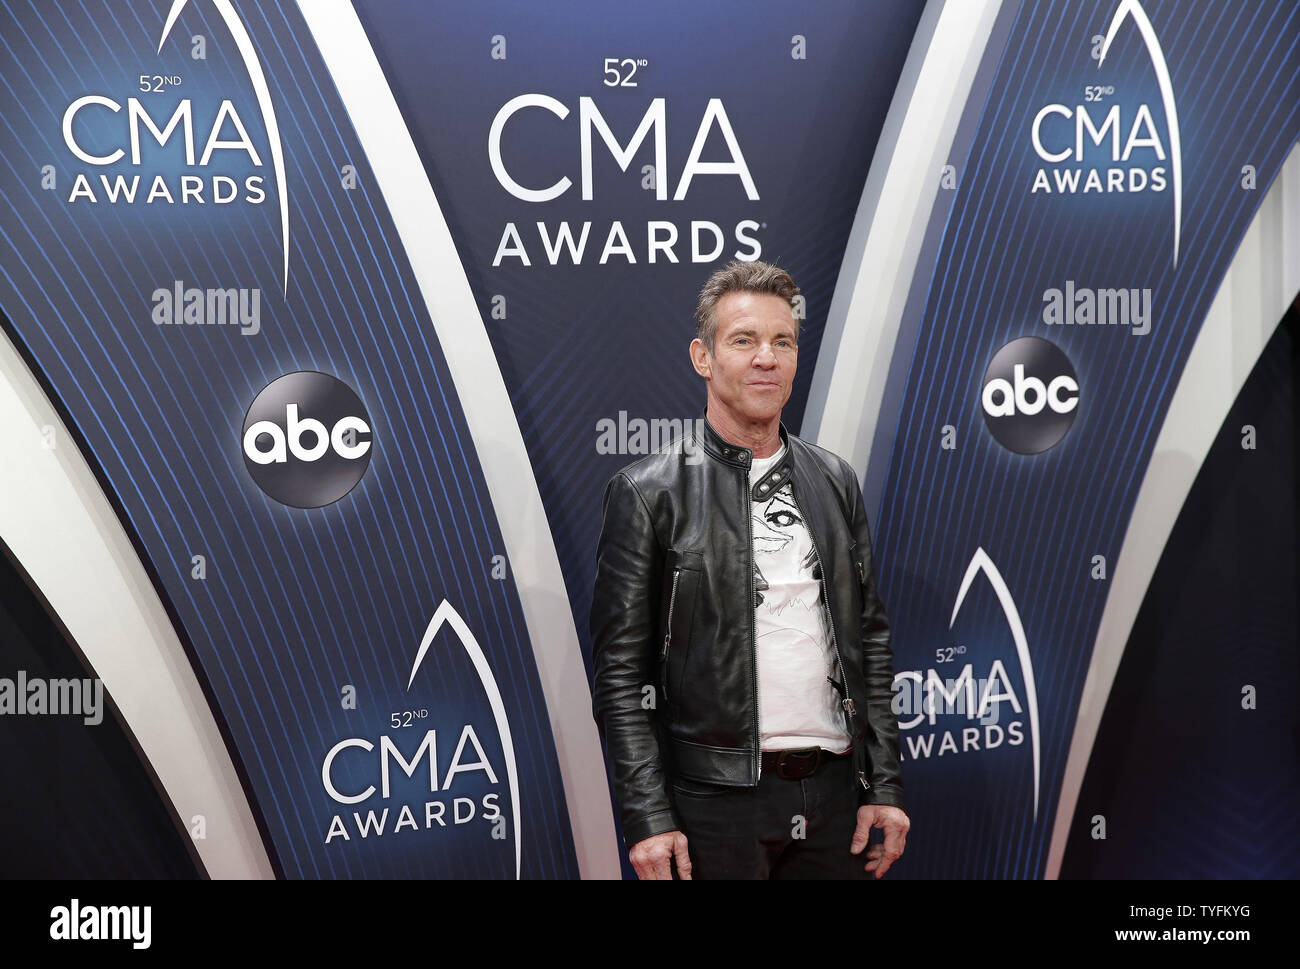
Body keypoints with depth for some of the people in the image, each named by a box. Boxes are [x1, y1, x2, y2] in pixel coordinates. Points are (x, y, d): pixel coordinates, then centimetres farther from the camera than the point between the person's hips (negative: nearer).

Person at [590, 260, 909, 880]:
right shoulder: (648, 492, -6)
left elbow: (870, 639, 10)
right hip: (716, 804, -4)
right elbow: (620, 673, -8)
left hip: (833, 792, 4)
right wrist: (647, 819, -12)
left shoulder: (835, 481, 8)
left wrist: (884, 787, 6)